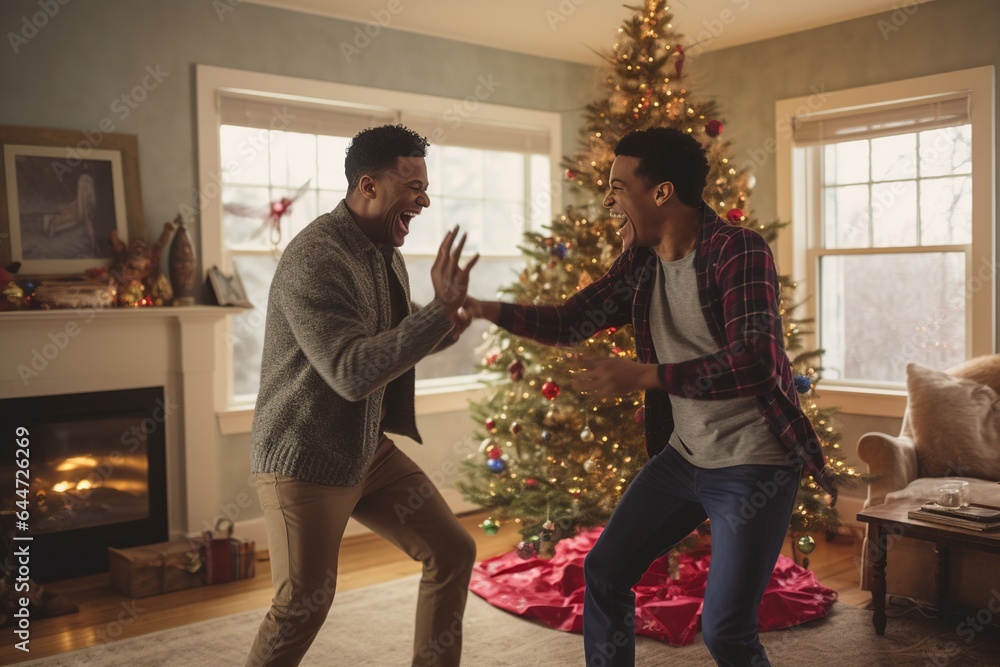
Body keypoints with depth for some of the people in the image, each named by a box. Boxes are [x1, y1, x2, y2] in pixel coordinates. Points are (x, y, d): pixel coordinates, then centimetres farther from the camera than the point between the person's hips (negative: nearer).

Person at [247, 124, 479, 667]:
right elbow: (352, 373, -32)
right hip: (305, 459, -8)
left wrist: (443, 330, -1)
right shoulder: (315, 258, -23)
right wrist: (440, 309, -33)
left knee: (452, 551, 9)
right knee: (303, 603, -3)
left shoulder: (387, 253, 6)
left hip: (371, 449, 9)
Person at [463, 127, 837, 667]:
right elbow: (569, 322, 5)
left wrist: (641, 375, -27)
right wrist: (479, 308, -5)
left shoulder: (739, 251, -20)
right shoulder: (639, 264, 2)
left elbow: (753, 363, -29)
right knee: (604, 572, 12)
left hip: (754, 464, -7)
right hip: (683, 454, 7)